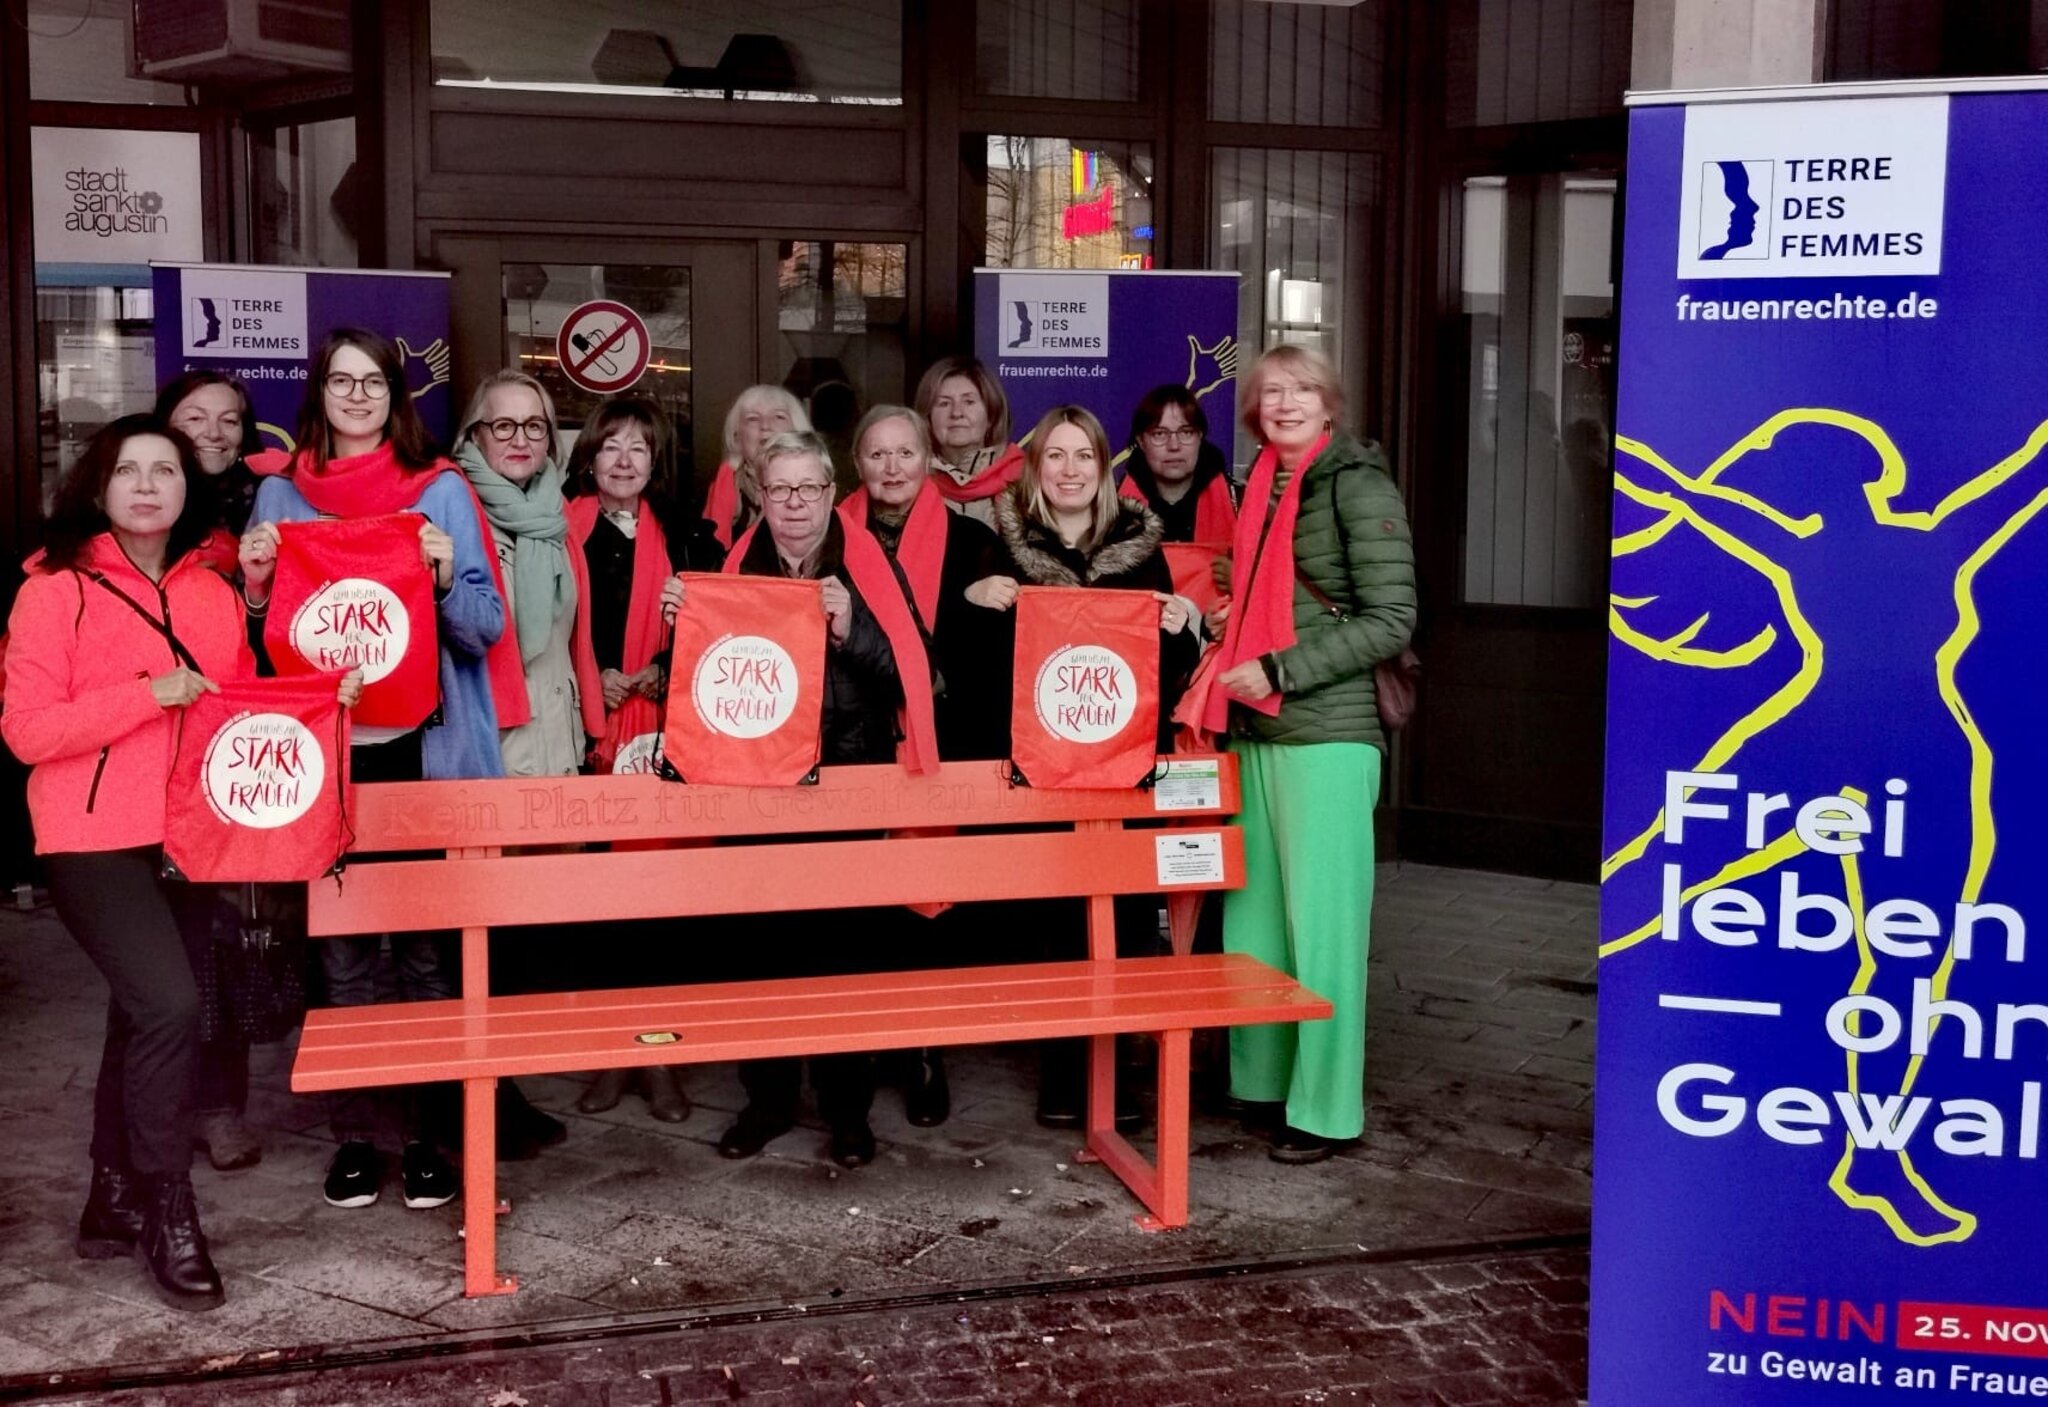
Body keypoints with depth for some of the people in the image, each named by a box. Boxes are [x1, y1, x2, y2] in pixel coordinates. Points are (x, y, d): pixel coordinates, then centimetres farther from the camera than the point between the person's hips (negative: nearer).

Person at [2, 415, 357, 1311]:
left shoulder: (214, 595, 10)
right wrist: (150, 694, -19)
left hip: (188, 838, 6)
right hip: (95, 840, -6)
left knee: (143, 1020, 13)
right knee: (168, 1005, -20)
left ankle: (114, 1202, 29)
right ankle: (166, 1212, -4)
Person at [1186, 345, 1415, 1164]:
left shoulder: (1356, 483, -6)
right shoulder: (1263, 487, 16)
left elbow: (1391, 620, -13)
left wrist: (1281, 672, -14)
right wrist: (1231, 651, 9)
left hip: (1326, 737, -7)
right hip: (1254, 735, 7)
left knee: (1320, 924, -2)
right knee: (1251, 919, 11)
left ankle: (1325, 1109, 7)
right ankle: (1262, 1080, 23)